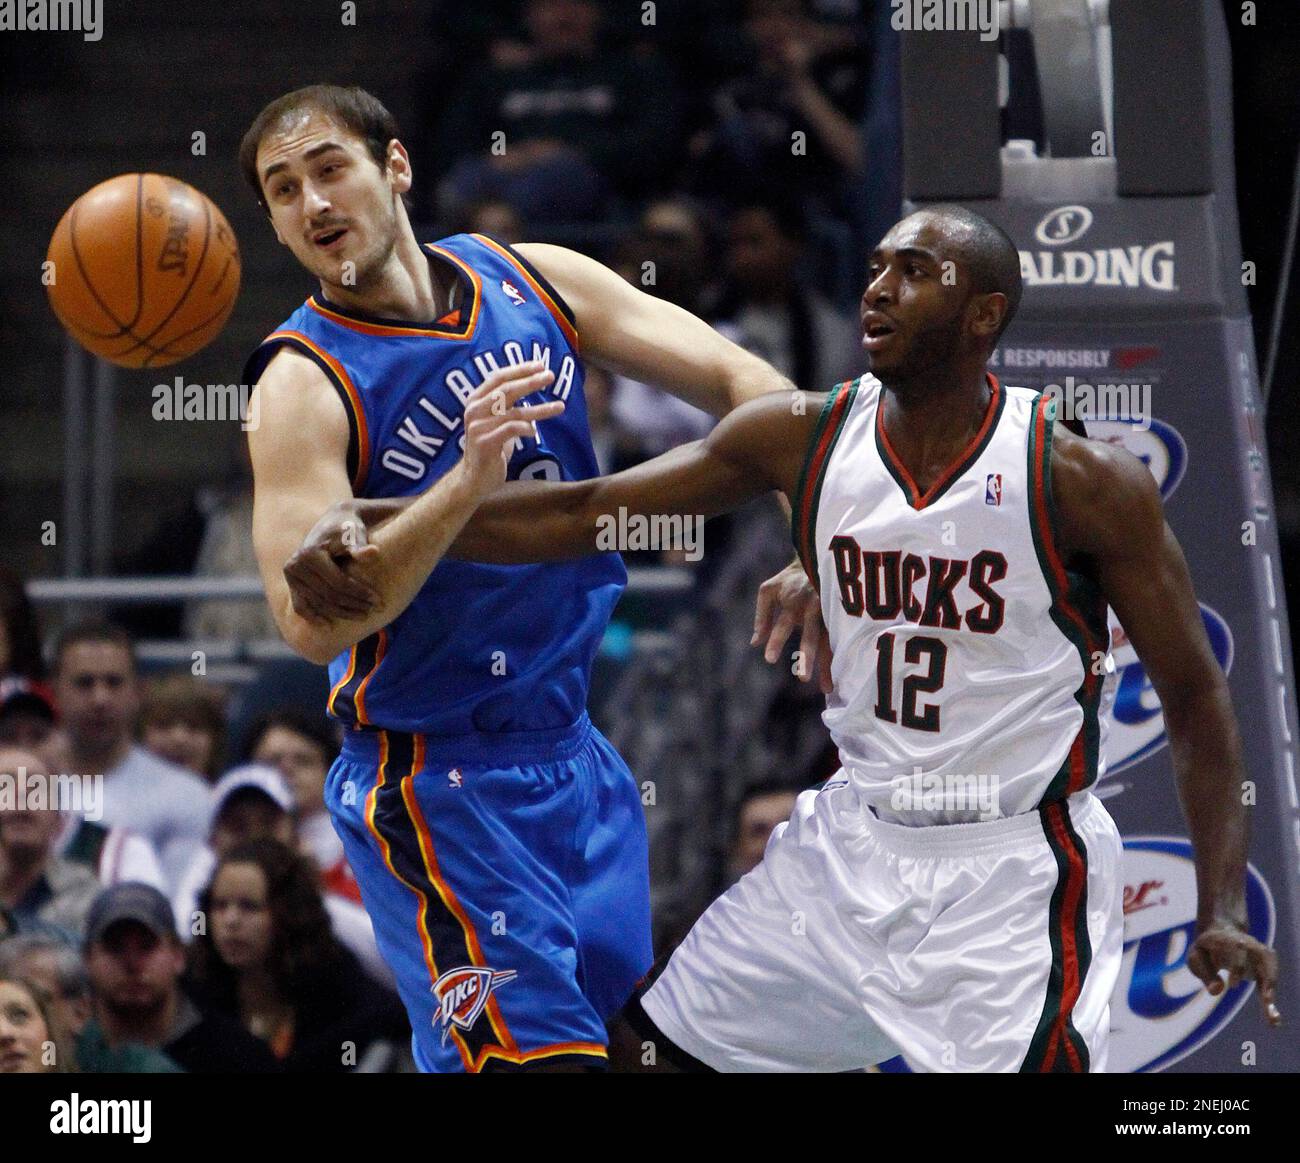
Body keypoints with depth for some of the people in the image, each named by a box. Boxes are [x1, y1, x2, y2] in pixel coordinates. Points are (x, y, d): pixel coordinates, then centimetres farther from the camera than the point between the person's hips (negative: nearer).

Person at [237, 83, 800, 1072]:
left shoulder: (537, 282, 1)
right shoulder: (304, 385, -15)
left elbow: (737, 383, 4)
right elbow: (313, 621, -26)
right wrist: (469, 480, -35)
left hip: (576, 752, 7)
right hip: (437, 785, -6)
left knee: (615, 1034, 14)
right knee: (538, 1060, -15)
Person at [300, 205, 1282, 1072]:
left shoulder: (1087, 484, -14)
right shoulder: (804, 441, -2)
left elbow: (1196, 698, -8)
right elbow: (585, 513, 1)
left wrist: (1223, 911, -17)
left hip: (1015, 866, -6)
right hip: (855, 842, 6)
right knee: (651, 1046, 8)